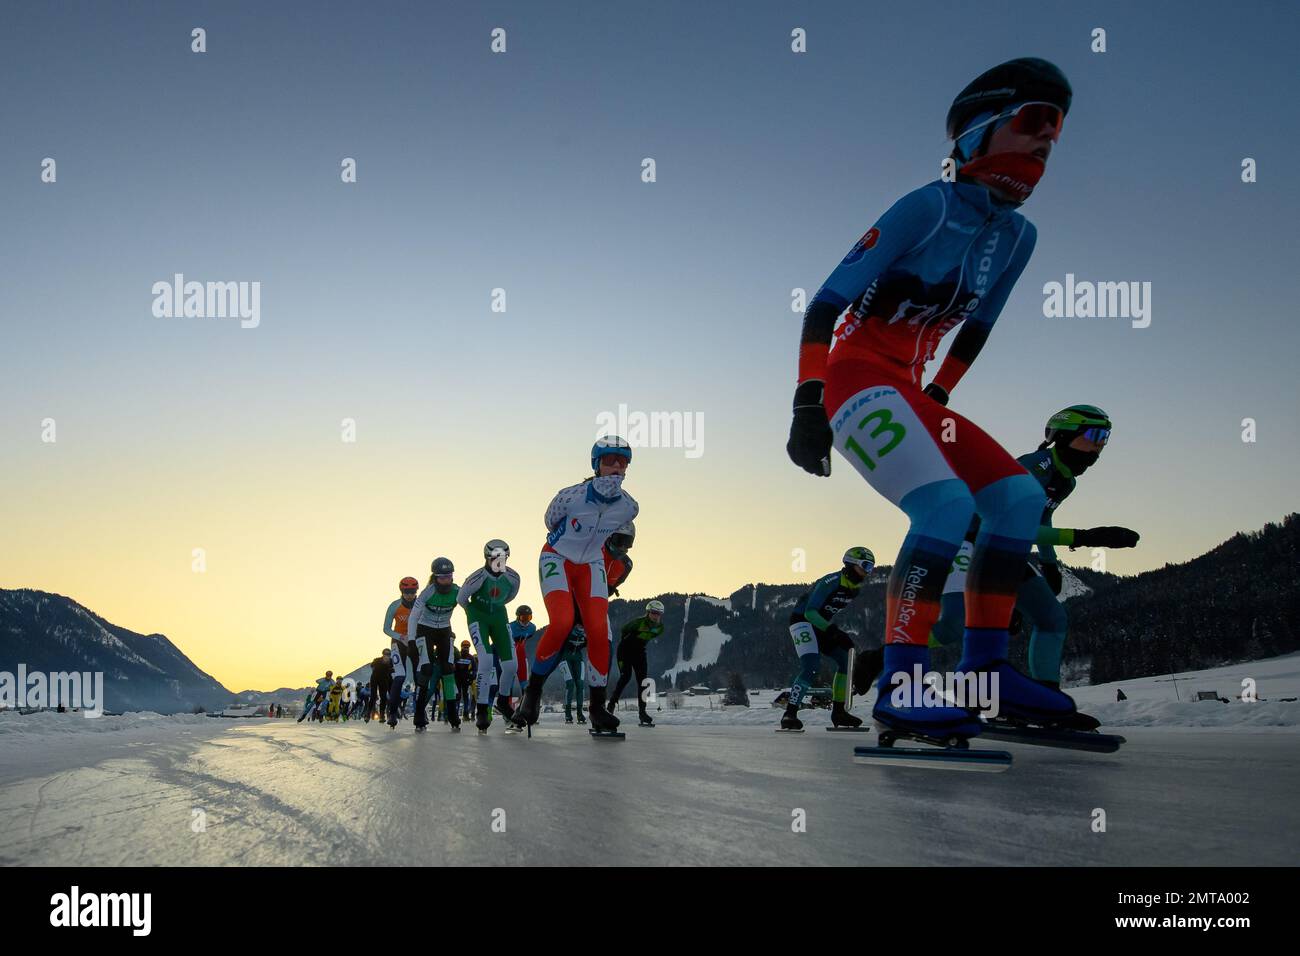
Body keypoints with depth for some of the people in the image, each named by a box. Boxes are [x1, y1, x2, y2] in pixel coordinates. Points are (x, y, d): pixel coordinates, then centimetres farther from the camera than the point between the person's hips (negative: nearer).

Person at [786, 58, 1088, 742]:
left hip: (909, 393, 8)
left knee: (1021, 499, 0)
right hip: (856, 380, -8)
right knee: (948, 502, -26)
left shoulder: (1017, 237, 11)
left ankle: (984, 668, 5)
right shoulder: (928, 208, -12)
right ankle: (900, 686, -24)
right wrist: (807, 404, -22)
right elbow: (827, 301, -15)